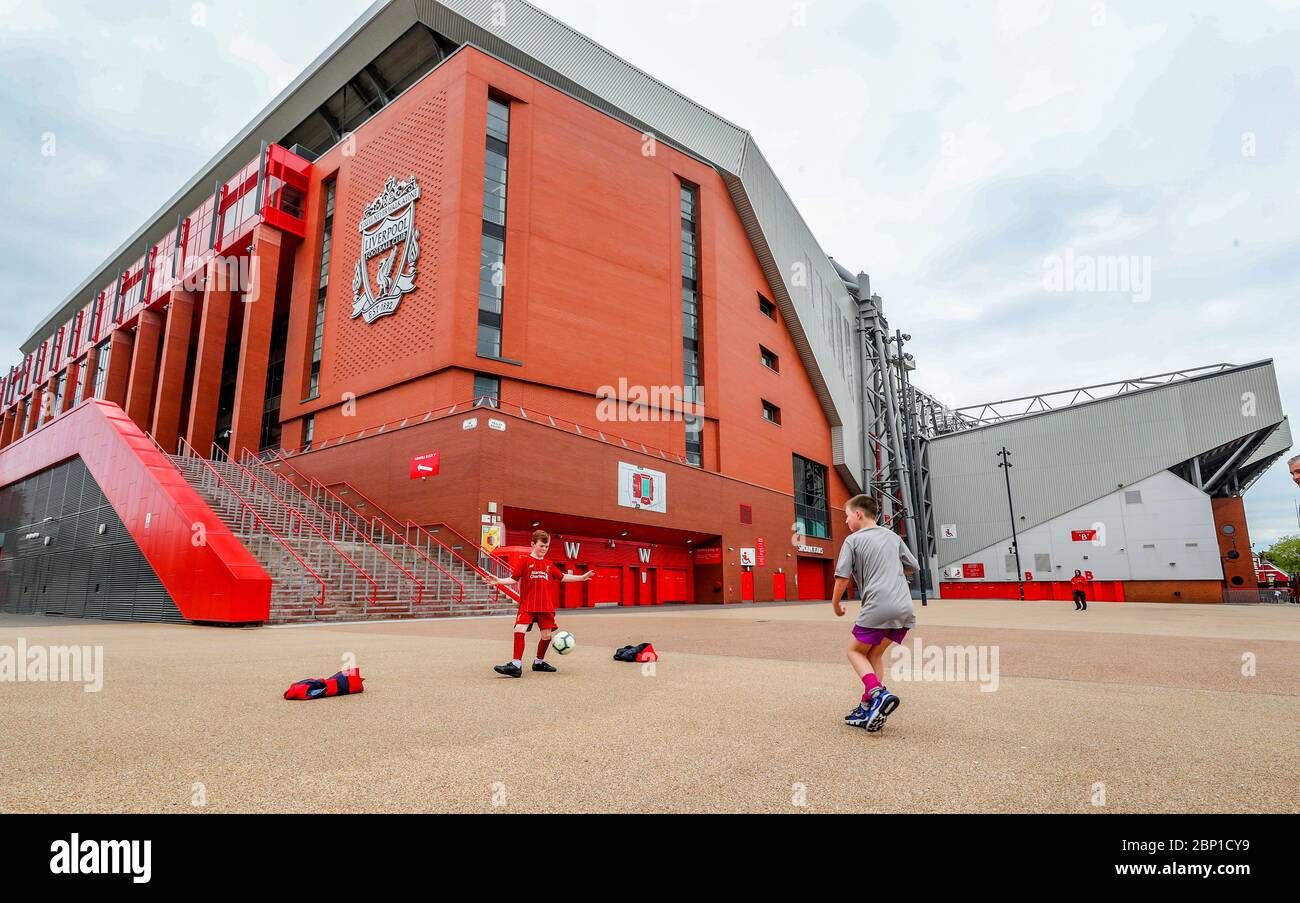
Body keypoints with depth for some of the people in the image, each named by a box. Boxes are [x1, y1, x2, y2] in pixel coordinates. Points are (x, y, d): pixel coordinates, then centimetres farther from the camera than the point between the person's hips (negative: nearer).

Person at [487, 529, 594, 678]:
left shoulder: (549, 565, 13)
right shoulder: (525, 561, 1)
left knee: (547, 635, 5)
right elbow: (514, 579, -2)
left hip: (546, 606, 4)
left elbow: (562, 577, 21)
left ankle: (539, 662, 27)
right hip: (527, 605, -4)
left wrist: (582, 577, 17)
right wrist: (499, 581, -20)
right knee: (520, 631, -20)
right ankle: (516, 665, -15)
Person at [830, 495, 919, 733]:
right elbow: (913, 567, 24)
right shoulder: (892, 536, 17)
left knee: (855, 651, 12)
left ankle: (878, 693, -12)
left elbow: (842, 578, -3)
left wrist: (835, 604, 11)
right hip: (905, 608, 6)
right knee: (875, 653, 18)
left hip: (877, 607, -6)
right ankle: (868, 708, 13)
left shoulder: (853, 540, 0)